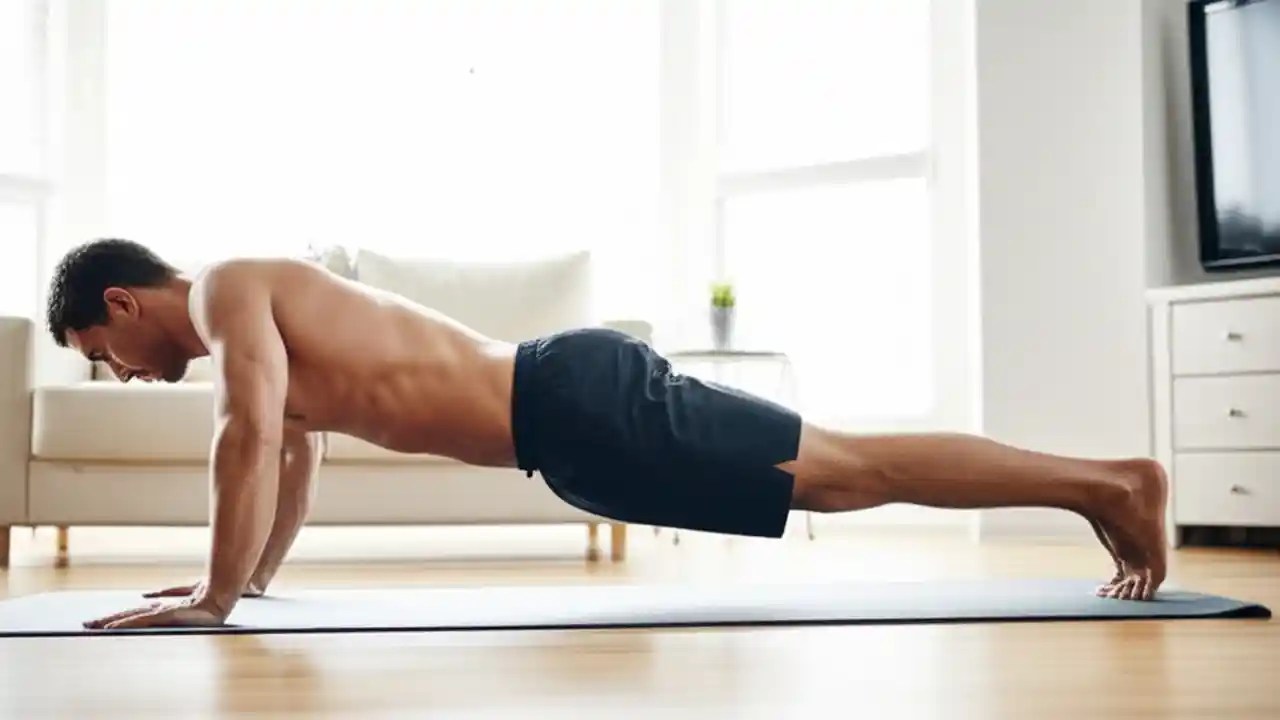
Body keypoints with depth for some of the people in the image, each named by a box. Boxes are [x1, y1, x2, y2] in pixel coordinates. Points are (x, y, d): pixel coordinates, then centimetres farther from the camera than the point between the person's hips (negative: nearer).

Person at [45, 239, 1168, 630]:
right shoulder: (256, 314, 25)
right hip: (571, 407, 8)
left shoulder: (226, 289, -4)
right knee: (842, 472, 9)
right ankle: (1102, 486, 16)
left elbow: (252, 438, -18)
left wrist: (214, 595, -12)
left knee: (851, 471, -7)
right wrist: (255, 577, 33)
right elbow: (296, 451, 36)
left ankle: (1109, 481, 1)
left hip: (579, 405, -8)